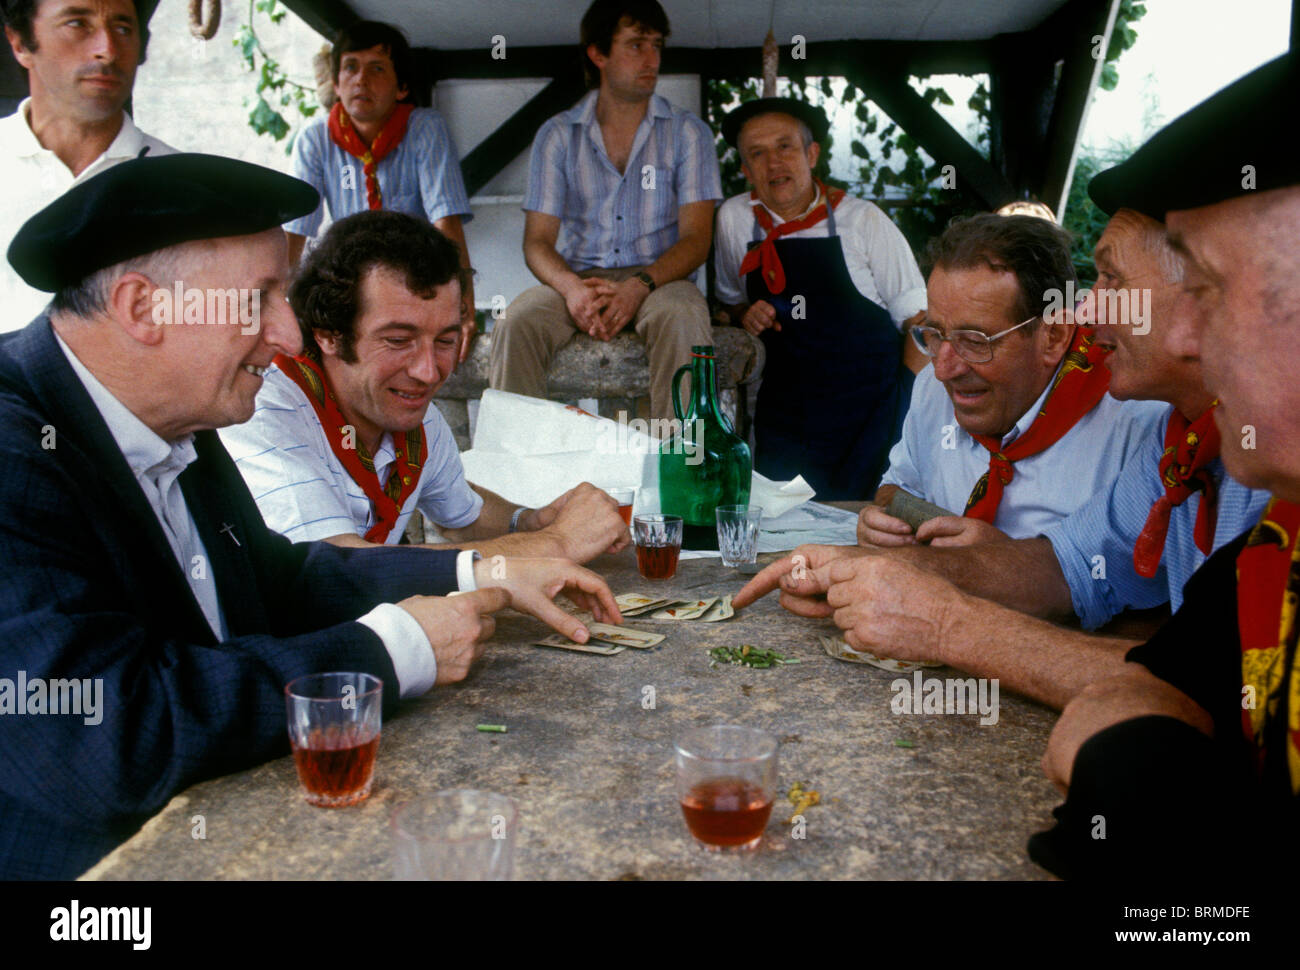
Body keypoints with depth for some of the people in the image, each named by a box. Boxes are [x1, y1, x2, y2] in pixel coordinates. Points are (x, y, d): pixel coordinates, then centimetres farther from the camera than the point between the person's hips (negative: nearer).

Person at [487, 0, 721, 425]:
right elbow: (538, 240, 4)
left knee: (682, 320, -37)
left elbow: (696, 238, -1)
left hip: (660, 280, -1)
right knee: (518, 322, -30)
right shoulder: (557, 135, 11)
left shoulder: (688, 132, 9)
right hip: (578, 277, 1)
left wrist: (640, 286, -22)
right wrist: (571, 287, -21)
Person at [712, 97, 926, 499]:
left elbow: (917, 318, -1)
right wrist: (745, 314, -1)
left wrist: (912, 411, -12)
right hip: (783, 416, 3)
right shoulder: (733, 219, 6)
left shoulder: (863, 220, -1)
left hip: (867, 418, -2)